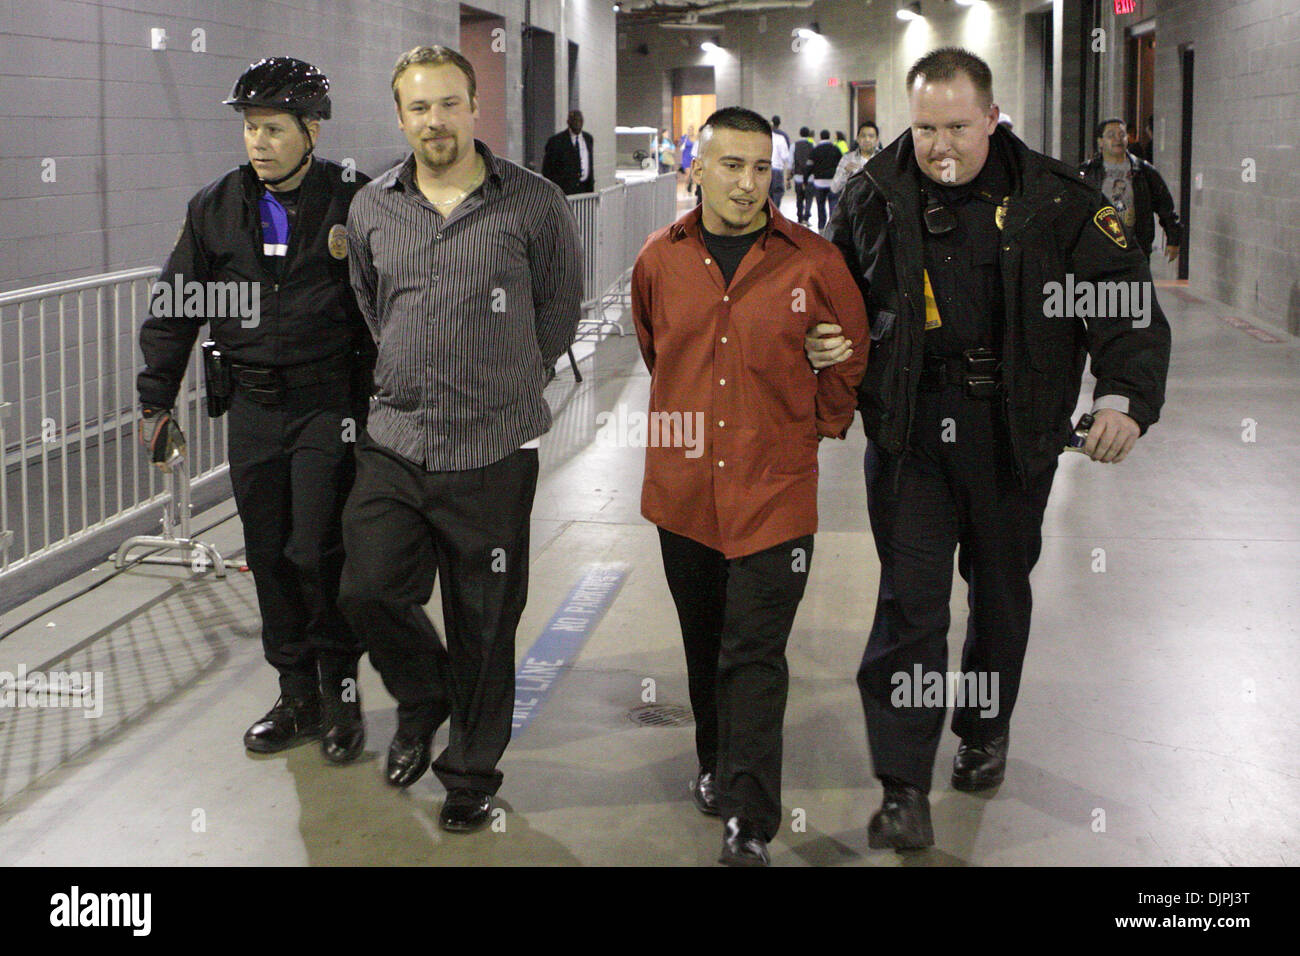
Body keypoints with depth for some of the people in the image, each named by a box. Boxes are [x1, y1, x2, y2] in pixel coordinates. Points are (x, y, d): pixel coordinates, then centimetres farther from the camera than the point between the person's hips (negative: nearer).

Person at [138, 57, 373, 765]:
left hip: (329, 402, -4)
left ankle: (340, 690, 12)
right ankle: (297, 696, 24)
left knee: (316, 552, -8)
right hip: (251, 407, 4)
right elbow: (174, 308, 11)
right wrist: (155, 400, 7)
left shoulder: (353, 202, -6)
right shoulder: (215, 208, 6)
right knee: (270, 557, 9)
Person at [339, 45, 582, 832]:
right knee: (369, 591, -1)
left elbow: (561, 303, 8)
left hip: (494, 450, -3)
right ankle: (423, 700, 30)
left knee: (484, 622, 6)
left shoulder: (534, 204, -4)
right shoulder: (372, 209, 6)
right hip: (394, 440, 3)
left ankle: (472, 774, 24)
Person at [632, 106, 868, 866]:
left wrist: (818, 426, 10)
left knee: (755, 656, -5)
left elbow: (851, 356, 9)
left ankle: (750, 825, -3)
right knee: (705, 646, 17)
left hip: (774, 490, -3)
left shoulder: (813, 263, -6)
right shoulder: (660, 259, 2)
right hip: (683, 487, 3)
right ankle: (718, 767, 38)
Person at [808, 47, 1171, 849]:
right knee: (910, 600, -5)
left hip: (1012, 430, 1)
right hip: (908, 427, 0)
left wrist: (1125, 399, -21)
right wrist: (820, 342, -8)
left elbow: (1128, 304, -6)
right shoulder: (874, 198, -1)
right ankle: (904, 789, 1)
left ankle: (986, 732, 41)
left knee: (1001, 587, 17)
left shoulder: (1052, 201, -6)